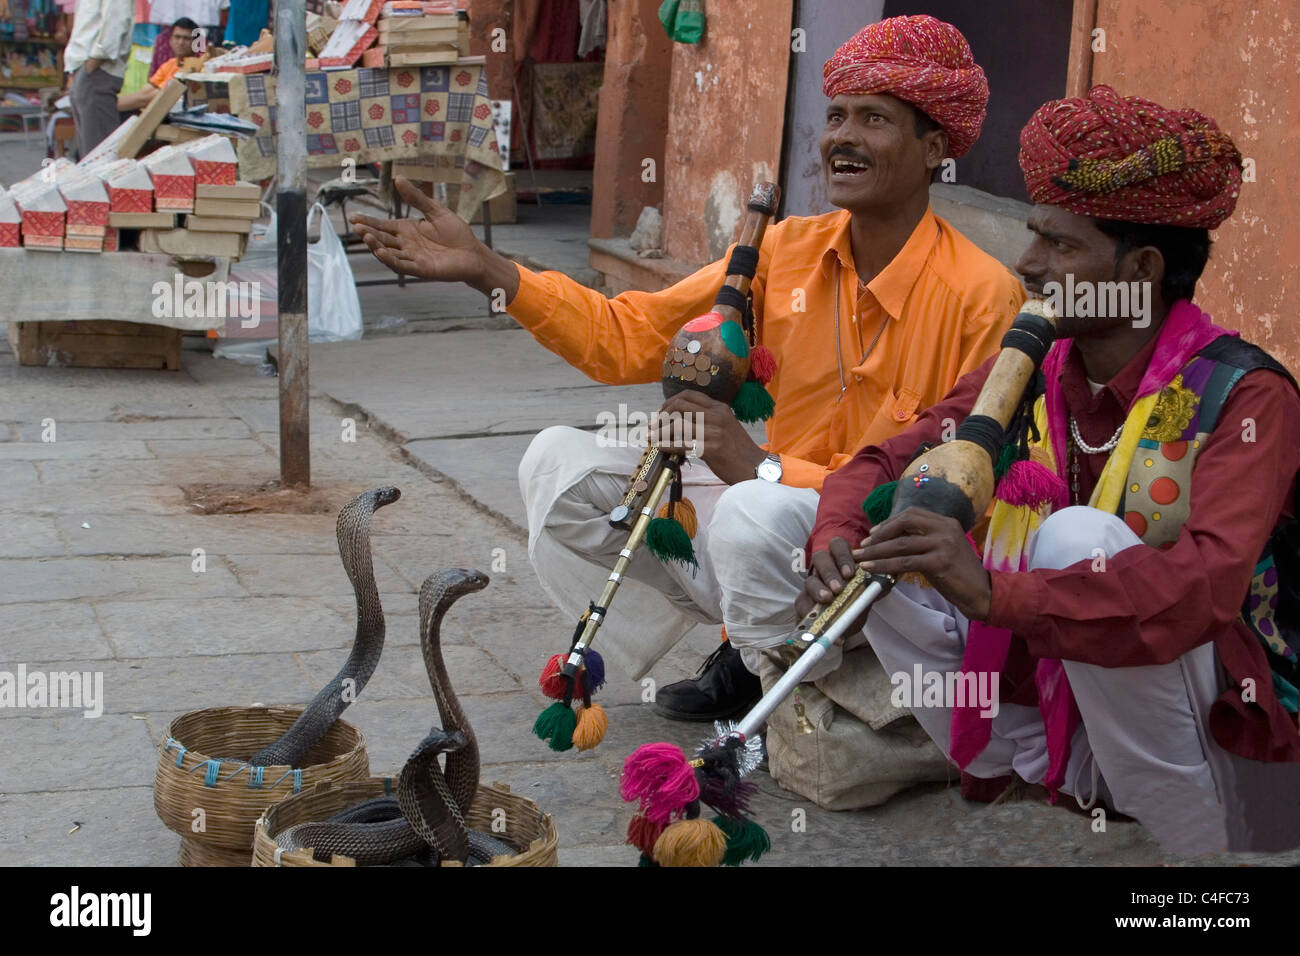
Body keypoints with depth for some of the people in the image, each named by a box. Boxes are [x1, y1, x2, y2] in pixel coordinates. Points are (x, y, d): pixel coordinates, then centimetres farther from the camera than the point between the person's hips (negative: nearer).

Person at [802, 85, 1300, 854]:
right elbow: (885, 466, 3)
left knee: (1078, 538, -30)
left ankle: (1193, 850, -17)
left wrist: (995, 593, -45)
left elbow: (1211, 581, -34)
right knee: (880, 561, -8)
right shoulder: (1025, 375, 1)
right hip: (1050, 728, 6)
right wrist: (836, 544, -22)